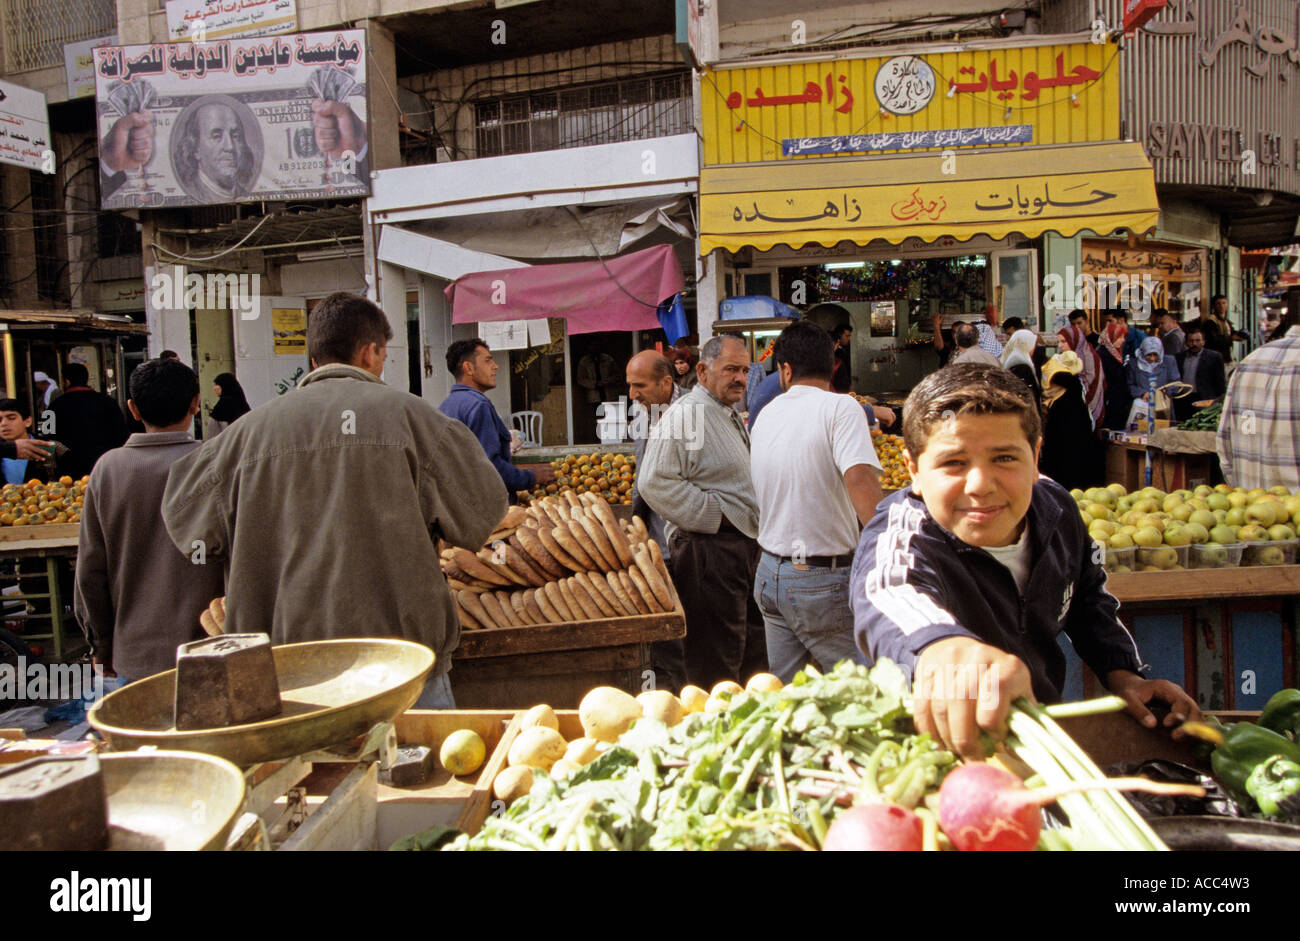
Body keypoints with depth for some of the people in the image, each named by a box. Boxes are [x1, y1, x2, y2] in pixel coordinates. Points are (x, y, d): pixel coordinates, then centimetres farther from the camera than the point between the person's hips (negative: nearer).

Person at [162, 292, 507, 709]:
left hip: (286, 662, 4)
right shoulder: (405, 413, -5)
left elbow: (182, 514, 16)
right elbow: (482, 507, 0)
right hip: (402, 659, -3)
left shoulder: (251, 428, 3)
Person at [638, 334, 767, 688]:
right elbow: (655, 482, -24)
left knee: (753, 656, 18)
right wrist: (713, 514, -19)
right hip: (708, 551, -10)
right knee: (716, 663, -4)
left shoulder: (730, 416, 19)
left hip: (744, 549, 10)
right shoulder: (687, 414, -14)